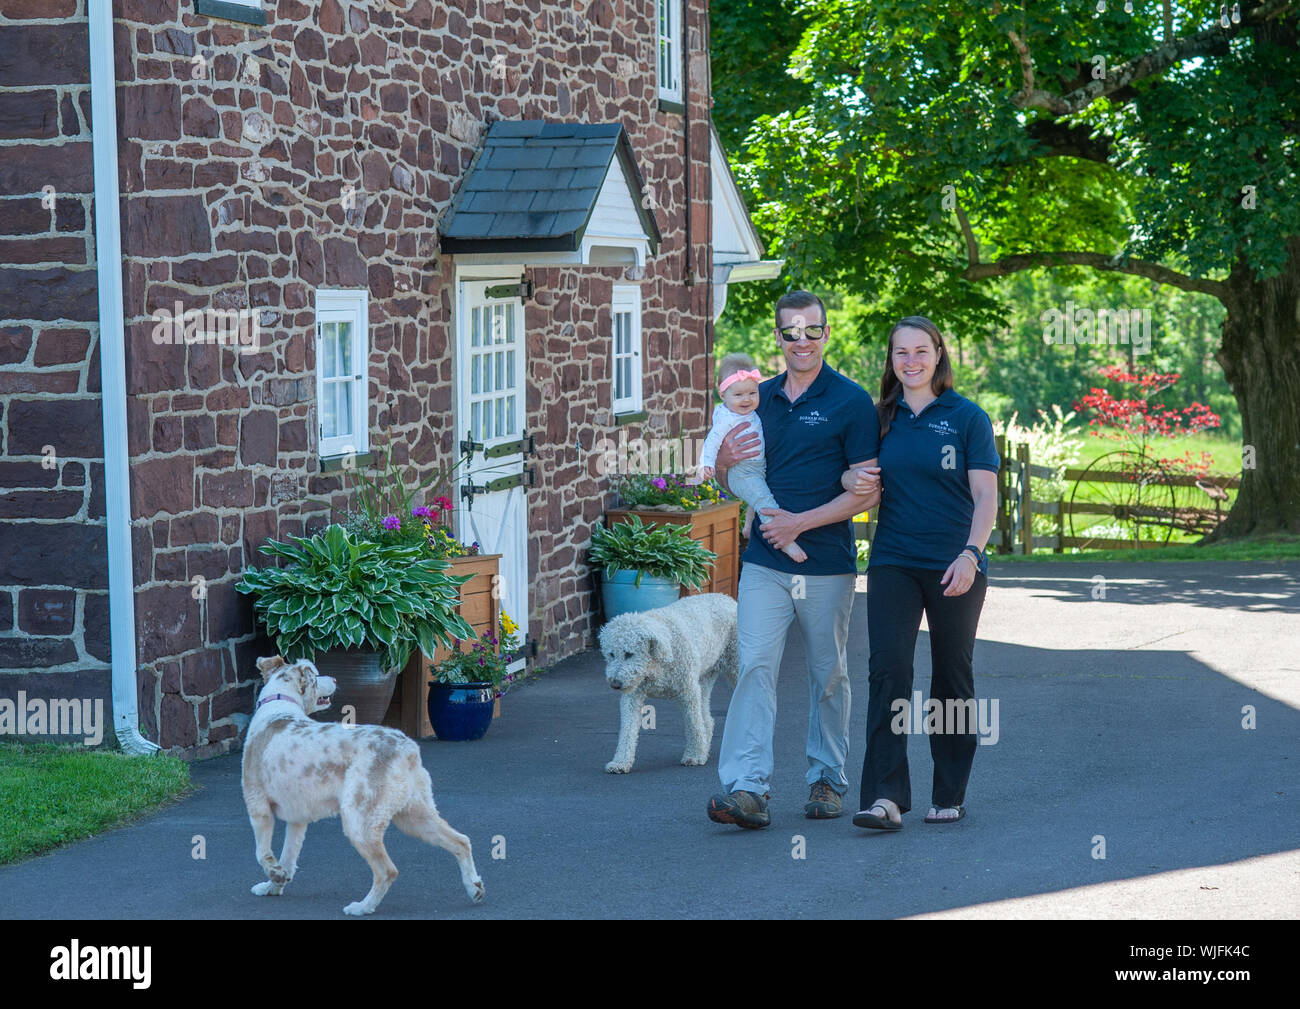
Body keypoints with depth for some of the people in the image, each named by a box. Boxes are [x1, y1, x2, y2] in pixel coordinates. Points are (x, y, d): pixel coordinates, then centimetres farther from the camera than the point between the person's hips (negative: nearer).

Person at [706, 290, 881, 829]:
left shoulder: (850, 401, -3)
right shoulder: (759, 398, 11)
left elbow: (868, 491, -8)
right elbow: (731, 486, 18)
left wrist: (801, 522, -15)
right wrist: (725, 463, -6)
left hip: (827, 564, -3)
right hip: (764, 562, 3)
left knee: (828, 676, 9)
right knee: (754, 667, -10)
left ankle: (827, 780, 22)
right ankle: (747, 789, -16)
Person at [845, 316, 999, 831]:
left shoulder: (968, 418, -1)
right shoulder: (882, 418, 9)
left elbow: (986, 497, -5)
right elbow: (861, 479, 19)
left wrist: (970, 554, -19)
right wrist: (849, 478, -5)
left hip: (954, 569, -2)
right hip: (893, 562, 2)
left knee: (952, 677, 7)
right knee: (888, 669, -12)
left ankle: (949, 794, 19)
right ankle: (885, 798, -17)